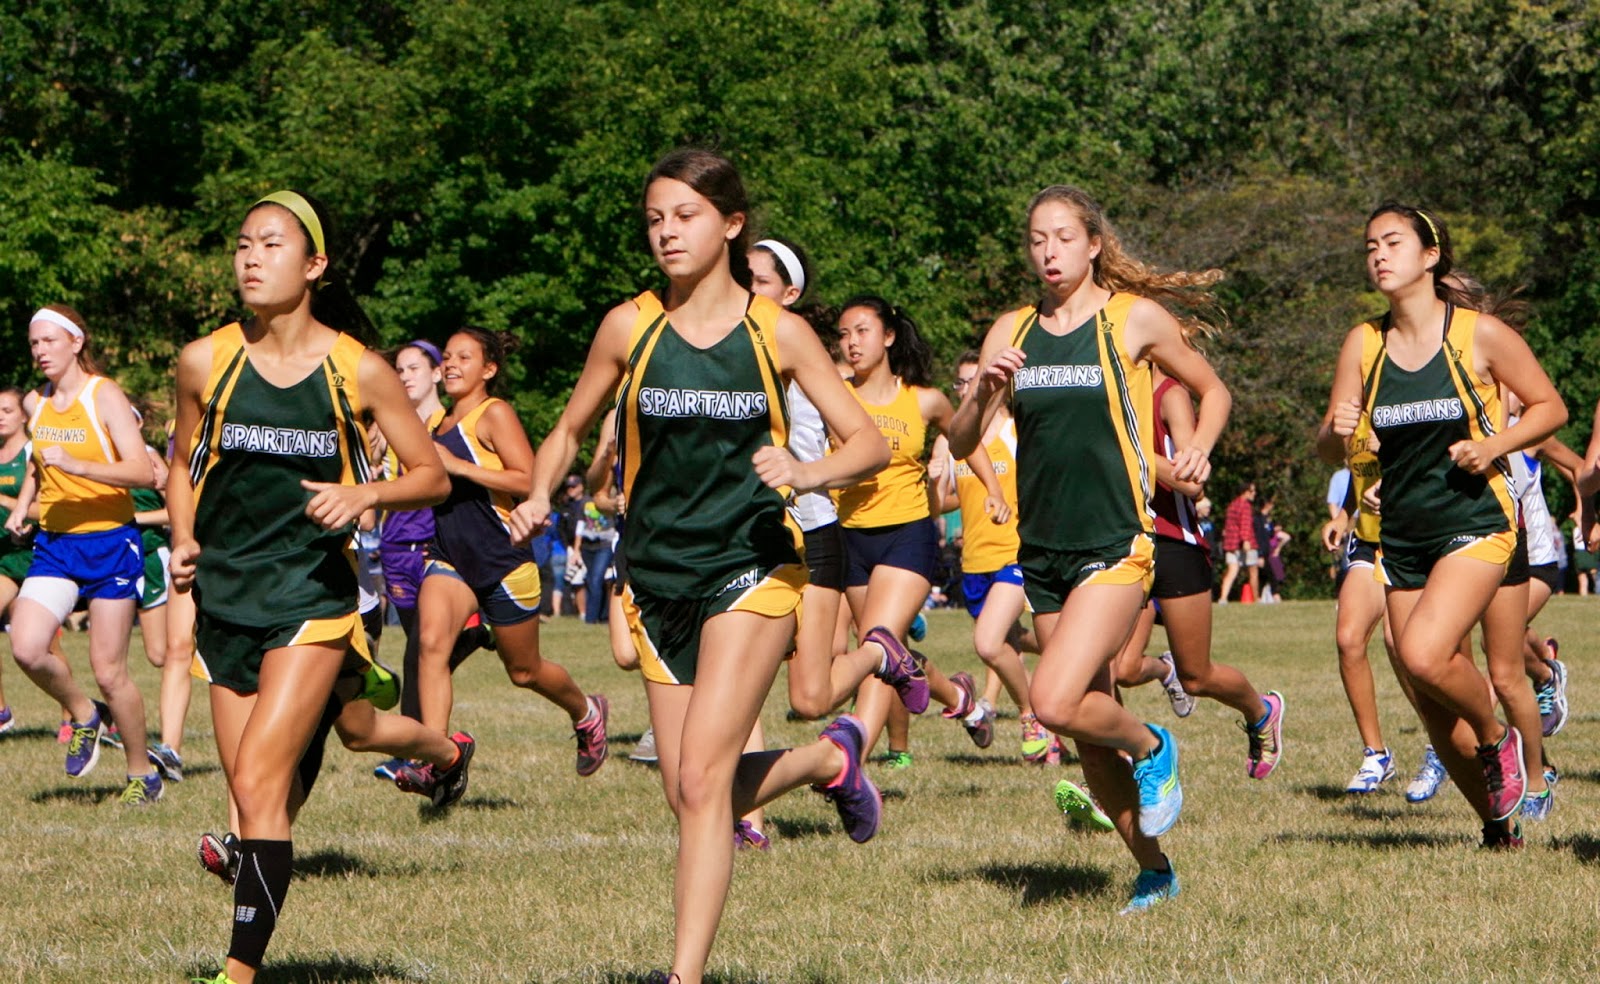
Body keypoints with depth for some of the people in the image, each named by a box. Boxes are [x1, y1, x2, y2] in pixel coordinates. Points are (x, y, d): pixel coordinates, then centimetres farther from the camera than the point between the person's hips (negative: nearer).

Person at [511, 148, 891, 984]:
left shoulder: (776, 333, -3)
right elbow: (570, 430, 14)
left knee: (701, 779, -17)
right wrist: (539, 497, -6)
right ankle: (829, 758, 34)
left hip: (751, 569, -4)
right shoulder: (629, 327, 2)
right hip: (657, 579, 4)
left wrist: (805, 473, -21)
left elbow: (870, 443, -1)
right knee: (689, 796, 6)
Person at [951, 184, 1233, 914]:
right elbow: (959, 444, 6)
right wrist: (985, 394, -14)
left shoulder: (1135, 319, -2)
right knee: (1090, 733, 8)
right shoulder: (1013, 332, 8)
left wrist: (1199, 448, -8)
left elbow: (1213, 392, 11)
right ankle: (1153, 870, 25)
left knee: (1055, 702, -22)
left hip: (1115, 547, -5)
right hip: (1041, 550, 5)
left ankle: (1151, 748, 8)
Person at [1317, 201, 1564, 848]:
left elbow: (1549, 407, 3)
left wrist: (1493, 445, -13)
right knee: (1431, 706, 3)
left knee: (1425, 655, -25)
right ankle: (1499, 825, 22)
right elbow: (1329, 449, 8)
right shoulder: (1364, 344, 5)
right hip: (1401, 537, 5)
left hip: (1474, 524, -5)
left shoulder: (1479, 334, -6)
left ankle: (1497, 740, 4)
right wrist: (1337, 431, -16)